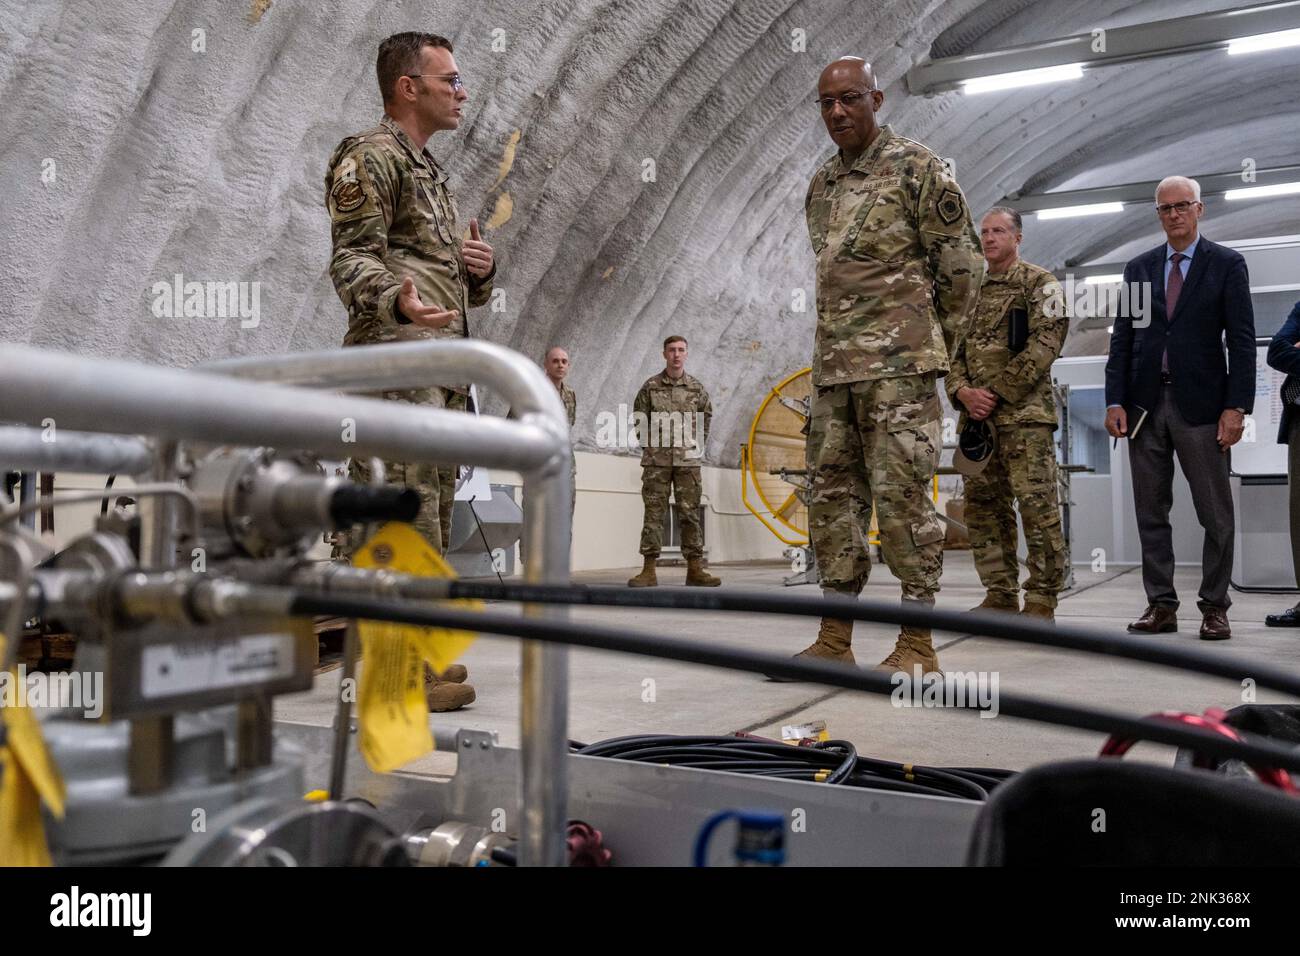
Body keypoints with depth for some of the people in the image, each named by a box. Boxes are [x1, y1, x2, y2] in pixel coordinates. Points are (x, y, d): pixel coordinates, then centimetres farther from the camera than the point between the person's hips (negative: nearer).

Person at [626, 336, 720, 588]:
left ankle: (695, 569, 7)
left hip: (688, 460, 1)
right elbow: (639, 417, 9)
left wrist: (698, 444, 13)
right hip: (657, 460, -1)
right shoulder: (651, 386, 3)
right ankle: (648, 570, 1)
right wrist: (647, 444, 5)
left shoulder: (696, 388, 7)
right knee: (653, 513, -1)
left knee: (690, 514, 3)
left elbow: (706, 415, 19)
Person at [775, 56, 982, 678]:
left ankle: (917, 645, 1)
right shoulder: (821, 183, 18)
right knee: (832, 494, 6)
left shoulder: (914, 167, -2)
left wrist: (936, 344, 4)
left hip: (898, 366, -7)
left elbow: (962, 261, -1)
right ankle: (835, 637, 14)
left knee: (901, 495, -7)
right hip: (833, 366, 7)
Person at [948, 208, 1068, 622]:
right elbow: (952, 349, 15)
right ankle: (1000, 595, 15)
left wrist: (997, 392, -14)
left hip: (1024, 413, -6)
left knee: (1036, 505, -8)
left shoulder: (1039, 283, 3)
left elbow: (1045, 344, -9)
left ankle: (1042, 600, -1)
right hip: (975, 416, 6)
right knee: (983, 507, 6)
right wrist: (962, 391, -5)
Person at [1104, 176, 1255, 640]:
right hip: (1145, 405, 3)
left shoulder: (1226, 264, 3)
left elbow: (1241, 340, -3)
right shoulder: (1138, 268, 12)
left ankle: (1215, 607, 11)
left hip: (1200, 405, -3)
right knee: (1151, 513, 5)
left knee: (1216, 514, 2)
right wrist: (1115, 401, 0)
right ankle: (1161, 605, 13)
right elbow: (1122, 339, 9)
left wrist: (1236, 407, -11)